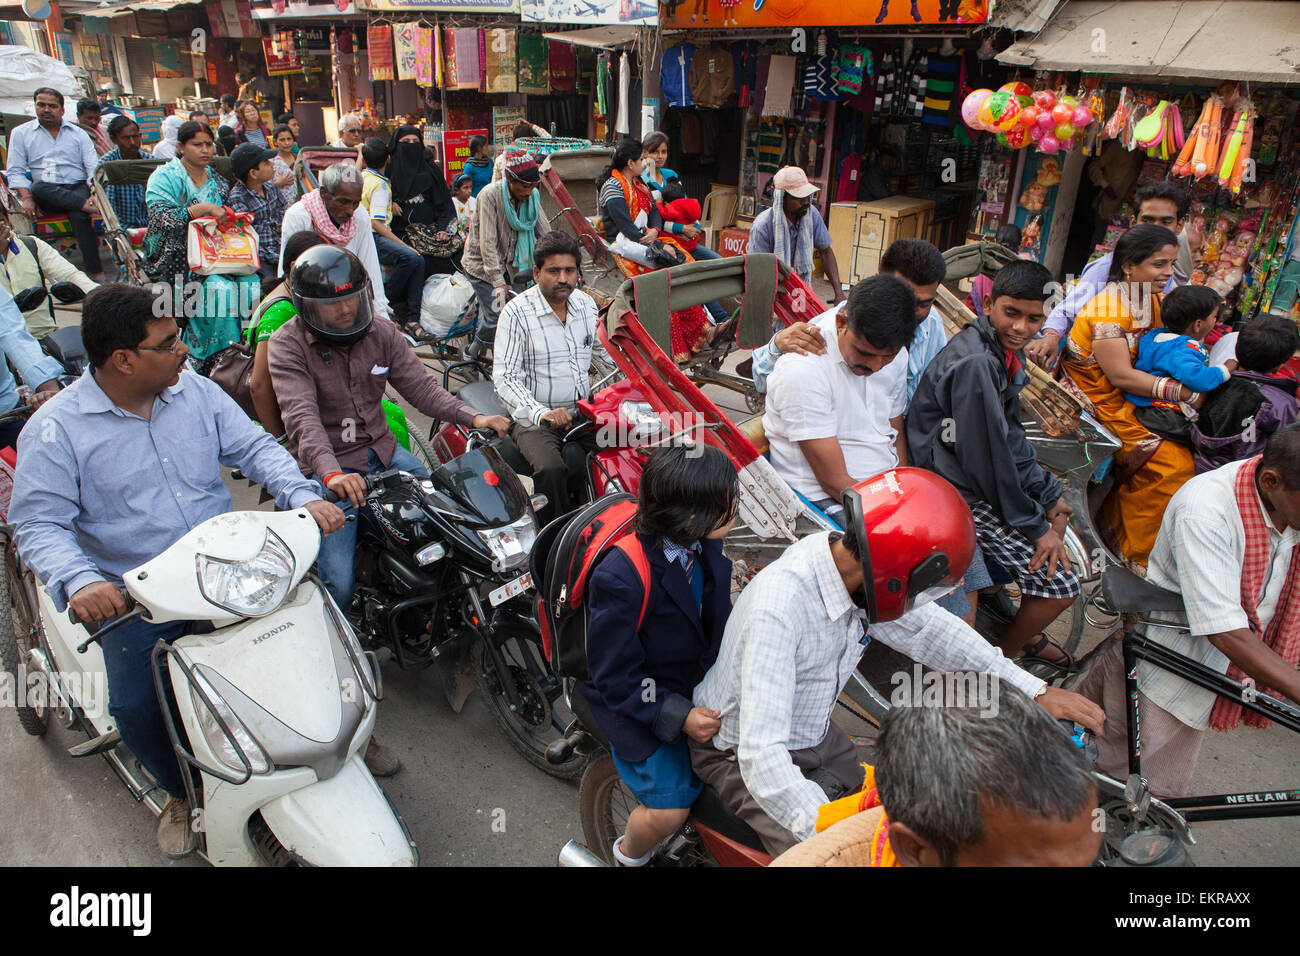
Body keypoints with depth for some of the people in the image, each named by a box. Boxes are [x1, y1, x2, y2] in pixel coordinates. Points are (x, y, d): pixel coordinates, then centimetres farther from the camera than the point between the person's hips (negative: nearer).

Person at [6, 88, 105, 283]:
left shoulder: (78, 134, 16)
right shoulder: (21, 133, 15)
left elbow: (93, 168, 6)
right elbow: (16, 171, 9)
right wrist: (26, 197, -10)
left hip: (77, 188, 0)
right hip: (45, 194, 1)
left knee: (79, 214, -34)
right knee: (39, 187, -37)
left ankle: (96, 273, -39)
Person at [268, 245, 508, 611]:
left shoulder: (382, 333, 4)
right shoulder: (288, 344, -11)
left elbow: (420, 386, 1)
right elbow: (302, 417, -24)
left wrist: (472, 417, -17)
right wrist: (331, 473, -42)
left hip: (381, 450, 5)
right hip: (327, 466, -5)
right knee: (339, 586, -17)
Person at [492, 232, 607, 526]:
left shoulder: (585, 303, 7)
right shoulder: (516, 313, -11)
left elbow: (603, 349, 23)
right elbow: (505, 378, -16)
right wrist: (541, 413, -32)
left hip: (583, 410, 5)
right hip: (534, 417, -5)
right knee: (551, 469, -33)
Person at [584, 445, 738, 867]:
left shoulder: (706, 547, -10)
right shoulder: (620, 580, -33)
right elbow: (615, 677, -22)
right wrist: (676, 716, -27)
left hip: (700, 681, 7)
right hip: (638, 701, -7)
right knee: (669, 809, -10)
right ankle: (629, 855, 27)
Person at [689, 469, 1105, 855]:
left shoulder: (855, 569, -14)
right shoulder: (779, 605, -37)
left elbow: (930, 629, 4)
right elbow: (761, 757, -38)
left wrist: (1035, 691, 2)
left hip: (817, 738, 7)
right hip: (741, 757, -6)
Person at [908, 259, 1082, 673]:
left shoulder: (1007, 349, 3)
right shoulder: (974, 363, -28)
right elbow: (986, 456, -26)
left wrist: (1045, 490, 9)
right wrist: (1035, 526, -16)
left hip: (989, 473, 10)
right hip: (962, 494, -10)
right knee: (1060, 583, -9)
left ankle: (1026, 632, 37)